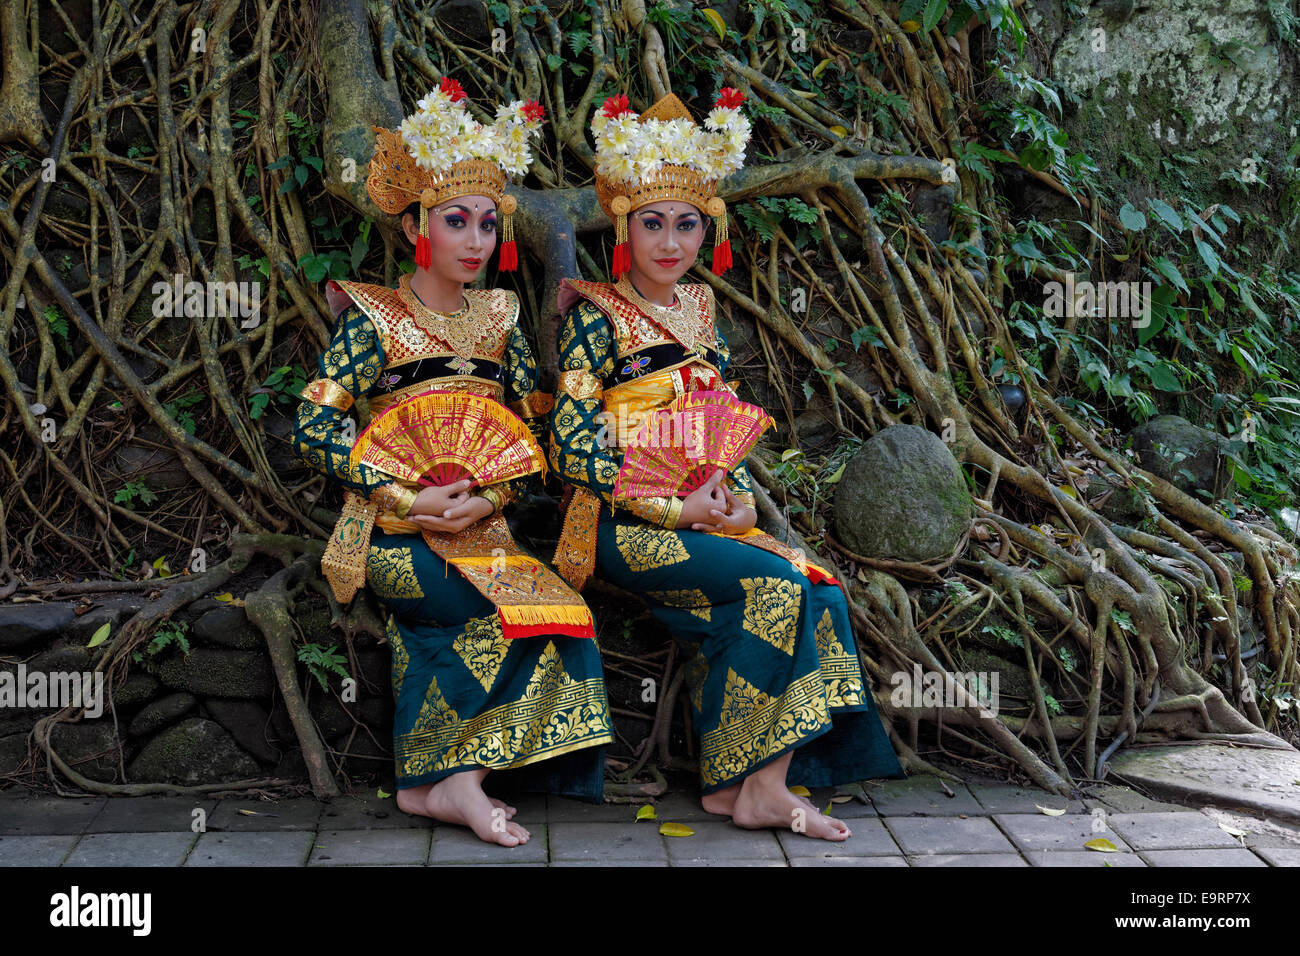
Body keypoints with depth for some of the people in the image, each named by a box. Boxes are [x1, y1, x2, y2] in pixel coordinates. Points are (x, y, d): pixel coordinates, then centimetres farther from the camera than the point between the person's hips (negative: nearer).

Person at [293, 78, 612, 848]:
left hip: (482, 528, 4)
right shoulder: (376, 320, 1)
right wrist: (407, 497, -16)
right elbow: (315, 428, -7)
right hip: (397, 534, -4)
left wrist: (490, 497, -9)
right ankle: (455, 777, -13)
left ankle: (440, 778, -15)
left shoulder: (497, 316, 13)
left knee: (563, 613, -23)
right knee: (530, 608, -27)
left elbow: (541, 426, 9)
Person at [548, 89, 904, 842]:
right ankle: (751, 783, -14)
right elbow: (574, 446, -11)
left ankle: (763, 782, -16)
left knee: (816, 587, -17)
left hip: (709, 515, 6)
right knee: (771, 584, -24)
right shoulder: (597, 318, -4)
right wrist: (672, 507, -15)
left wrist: (741, 496, 0)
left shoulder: (699, 308, 16)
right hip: (624, 524, -6)